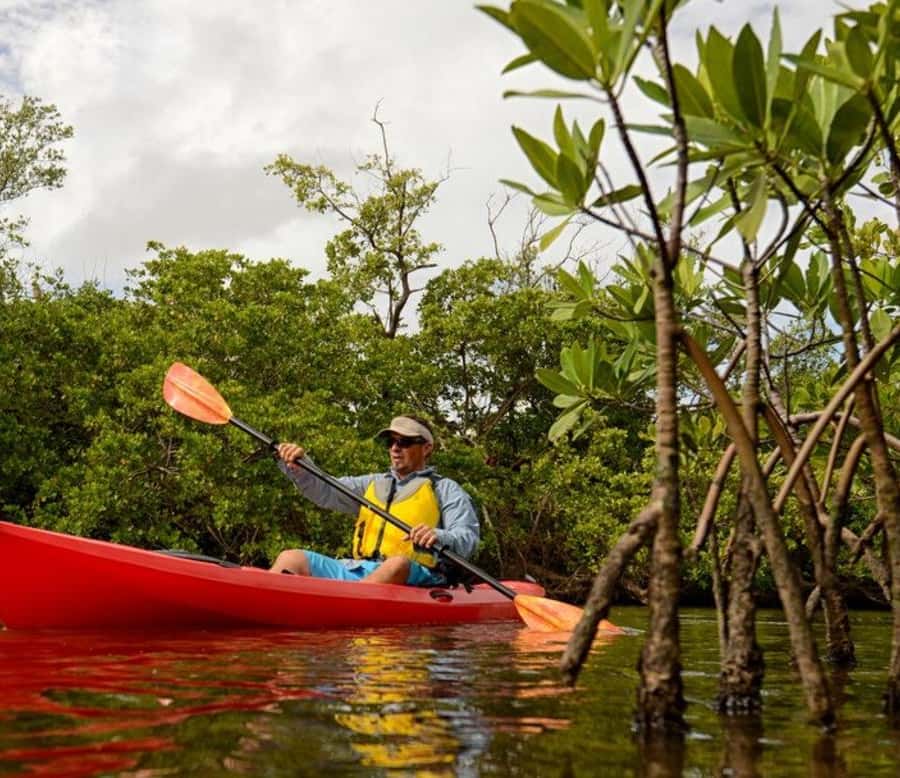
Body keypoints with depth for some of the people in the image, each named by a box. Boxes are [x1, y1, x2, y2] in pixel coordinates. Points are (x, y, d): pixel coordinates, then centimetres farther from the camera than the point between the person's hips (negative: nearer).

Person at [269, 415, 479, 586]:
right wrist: (297, 468, -5)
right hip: (357, 571, 5)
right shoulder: (373, 484, 28)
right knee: (291, 558, -13)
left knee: (397, 564, -39)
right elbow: (325, 493, 15)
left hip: (413, 577, -4)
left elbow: (469, 539, -1)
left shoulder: (445, 489, 13)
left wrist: (438, 538, -24)